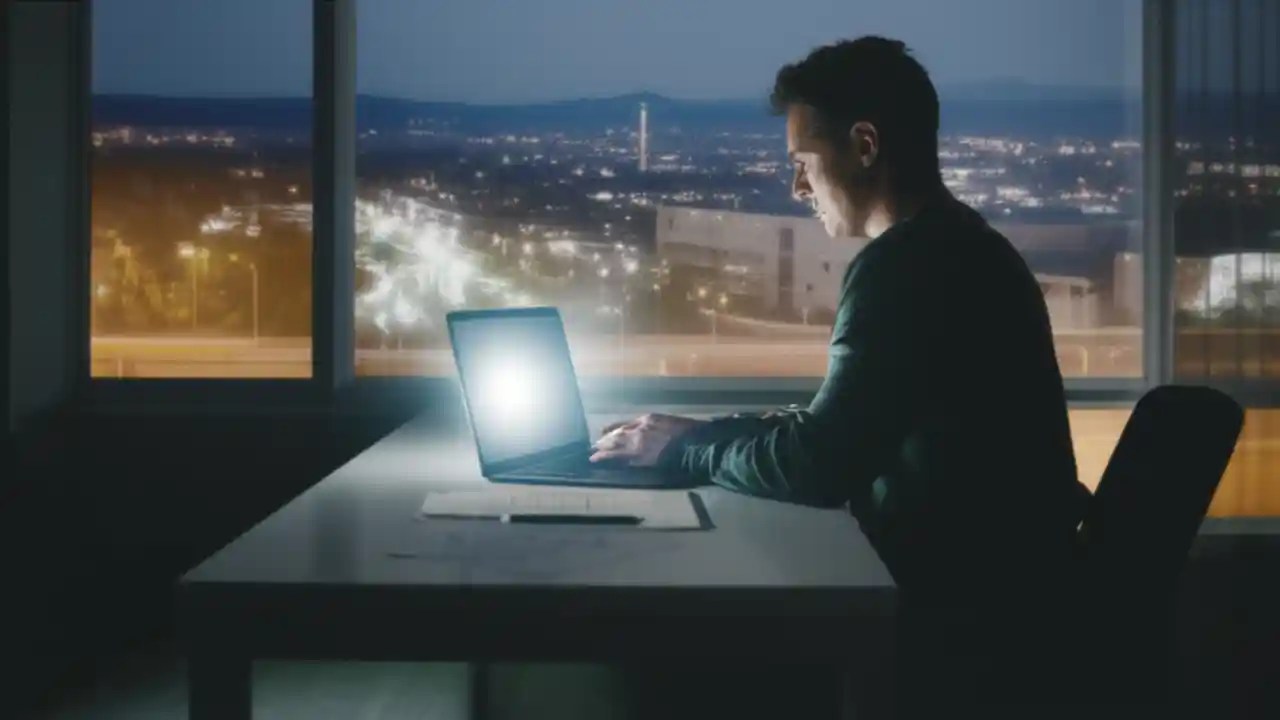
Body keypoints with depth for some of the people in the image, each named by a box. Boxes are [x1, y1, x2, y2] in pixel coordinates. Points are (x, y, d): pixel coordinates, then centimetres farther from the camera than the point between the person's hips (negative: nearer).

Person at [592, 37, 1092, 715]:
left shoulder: (904, 267, -19)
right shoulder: (958, 249, 13)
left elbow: (817, 467, -22)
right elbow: (842, 432, 18)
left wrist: (682, 449, -5)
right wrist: (702, 433, 10)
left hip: (961, 620, -9)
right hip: (989, 592, 9)